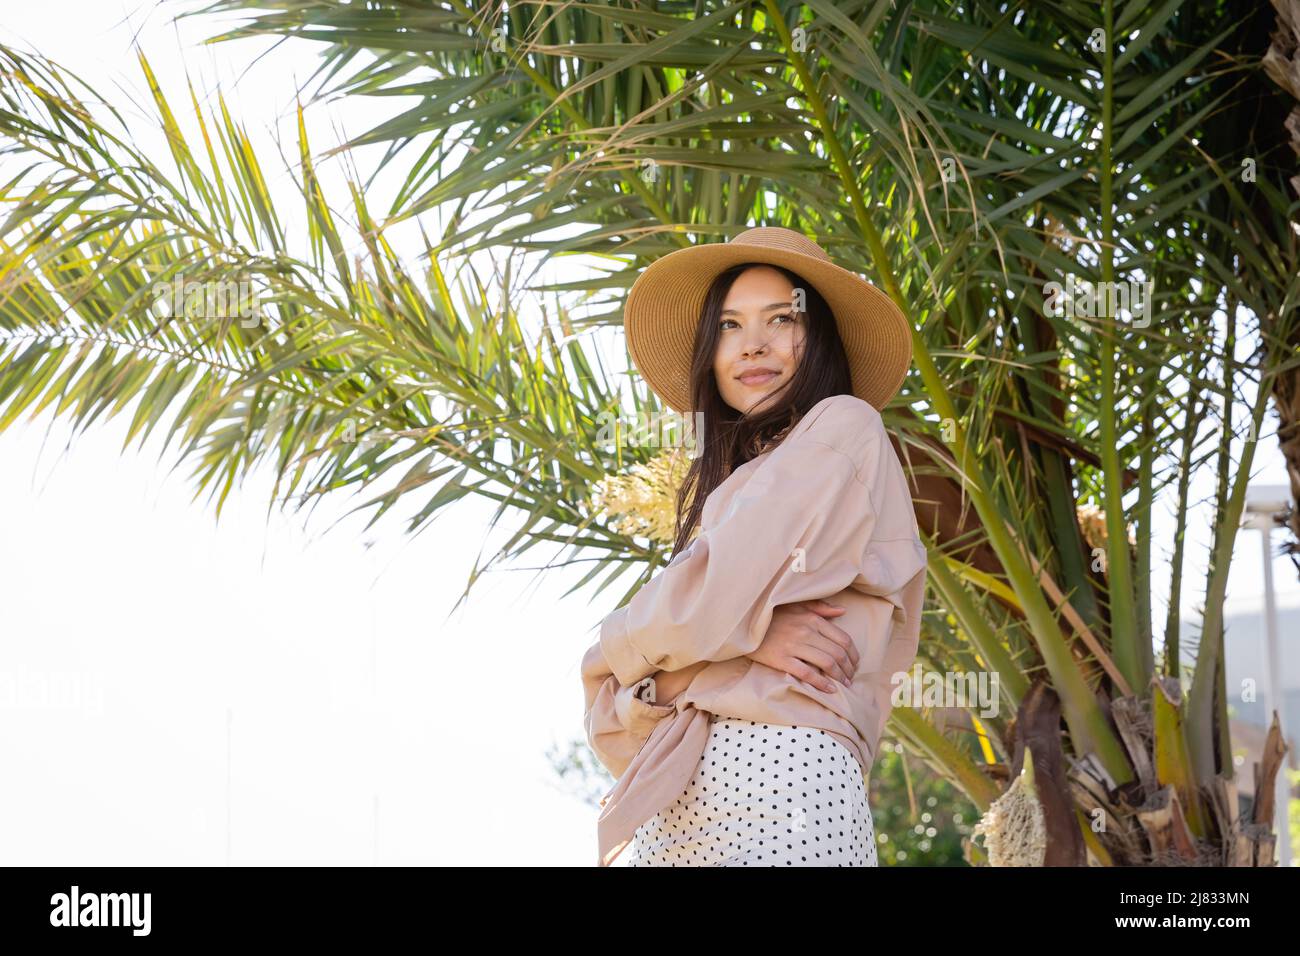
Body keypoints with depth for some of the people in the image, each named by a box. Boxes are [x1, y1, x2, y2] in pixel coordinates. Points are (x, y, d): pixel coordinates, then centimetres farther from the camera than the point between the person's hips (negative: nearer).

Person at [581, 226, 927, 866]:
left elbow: (706, 606, -10)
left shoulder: (842, 429, 3)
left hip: (777, 776, -7)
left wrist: (622, 644, 11)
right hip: (676, 809, 7)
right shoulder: (723, 490, 25)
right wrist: (746, 634, -6)